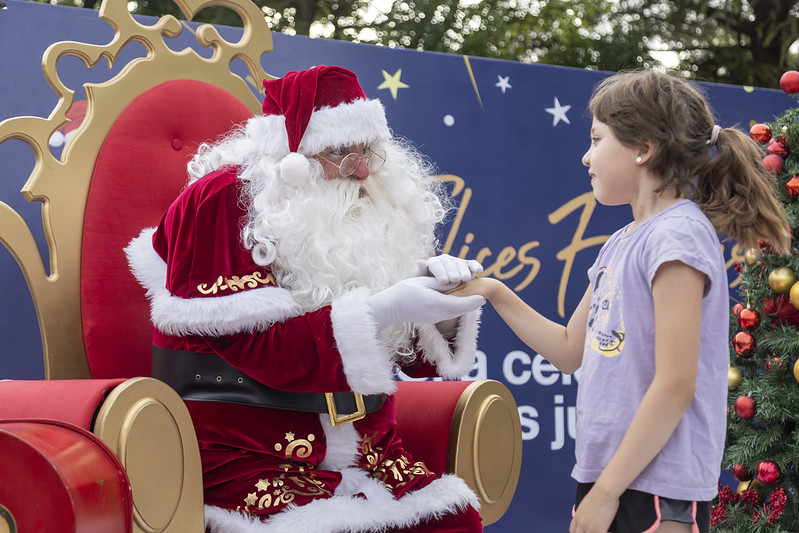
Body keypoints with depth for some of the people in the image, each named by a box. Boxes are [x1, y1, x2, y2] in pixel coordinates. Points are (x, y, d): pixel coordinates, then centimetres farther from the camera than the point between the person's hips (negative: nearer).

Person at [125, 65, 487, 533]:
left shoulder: (363, 213, 15)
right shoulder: (224, 201, -4)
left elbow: (412, 353, 15)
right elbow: (257, 346, -14)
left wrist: (436, 283, -6)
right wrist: (381, 310, -22)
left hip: (367, 452, 6)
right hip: (248, 455, -5)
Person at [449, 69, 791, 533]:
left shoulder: (678, 234, -14)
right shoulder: (621, 243, 13)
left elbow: (676, 385, -19)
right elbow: (571, 350, 21)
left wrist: (606, 491, -17)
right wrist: (495, 293, 15)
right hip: (609, 477, 8)